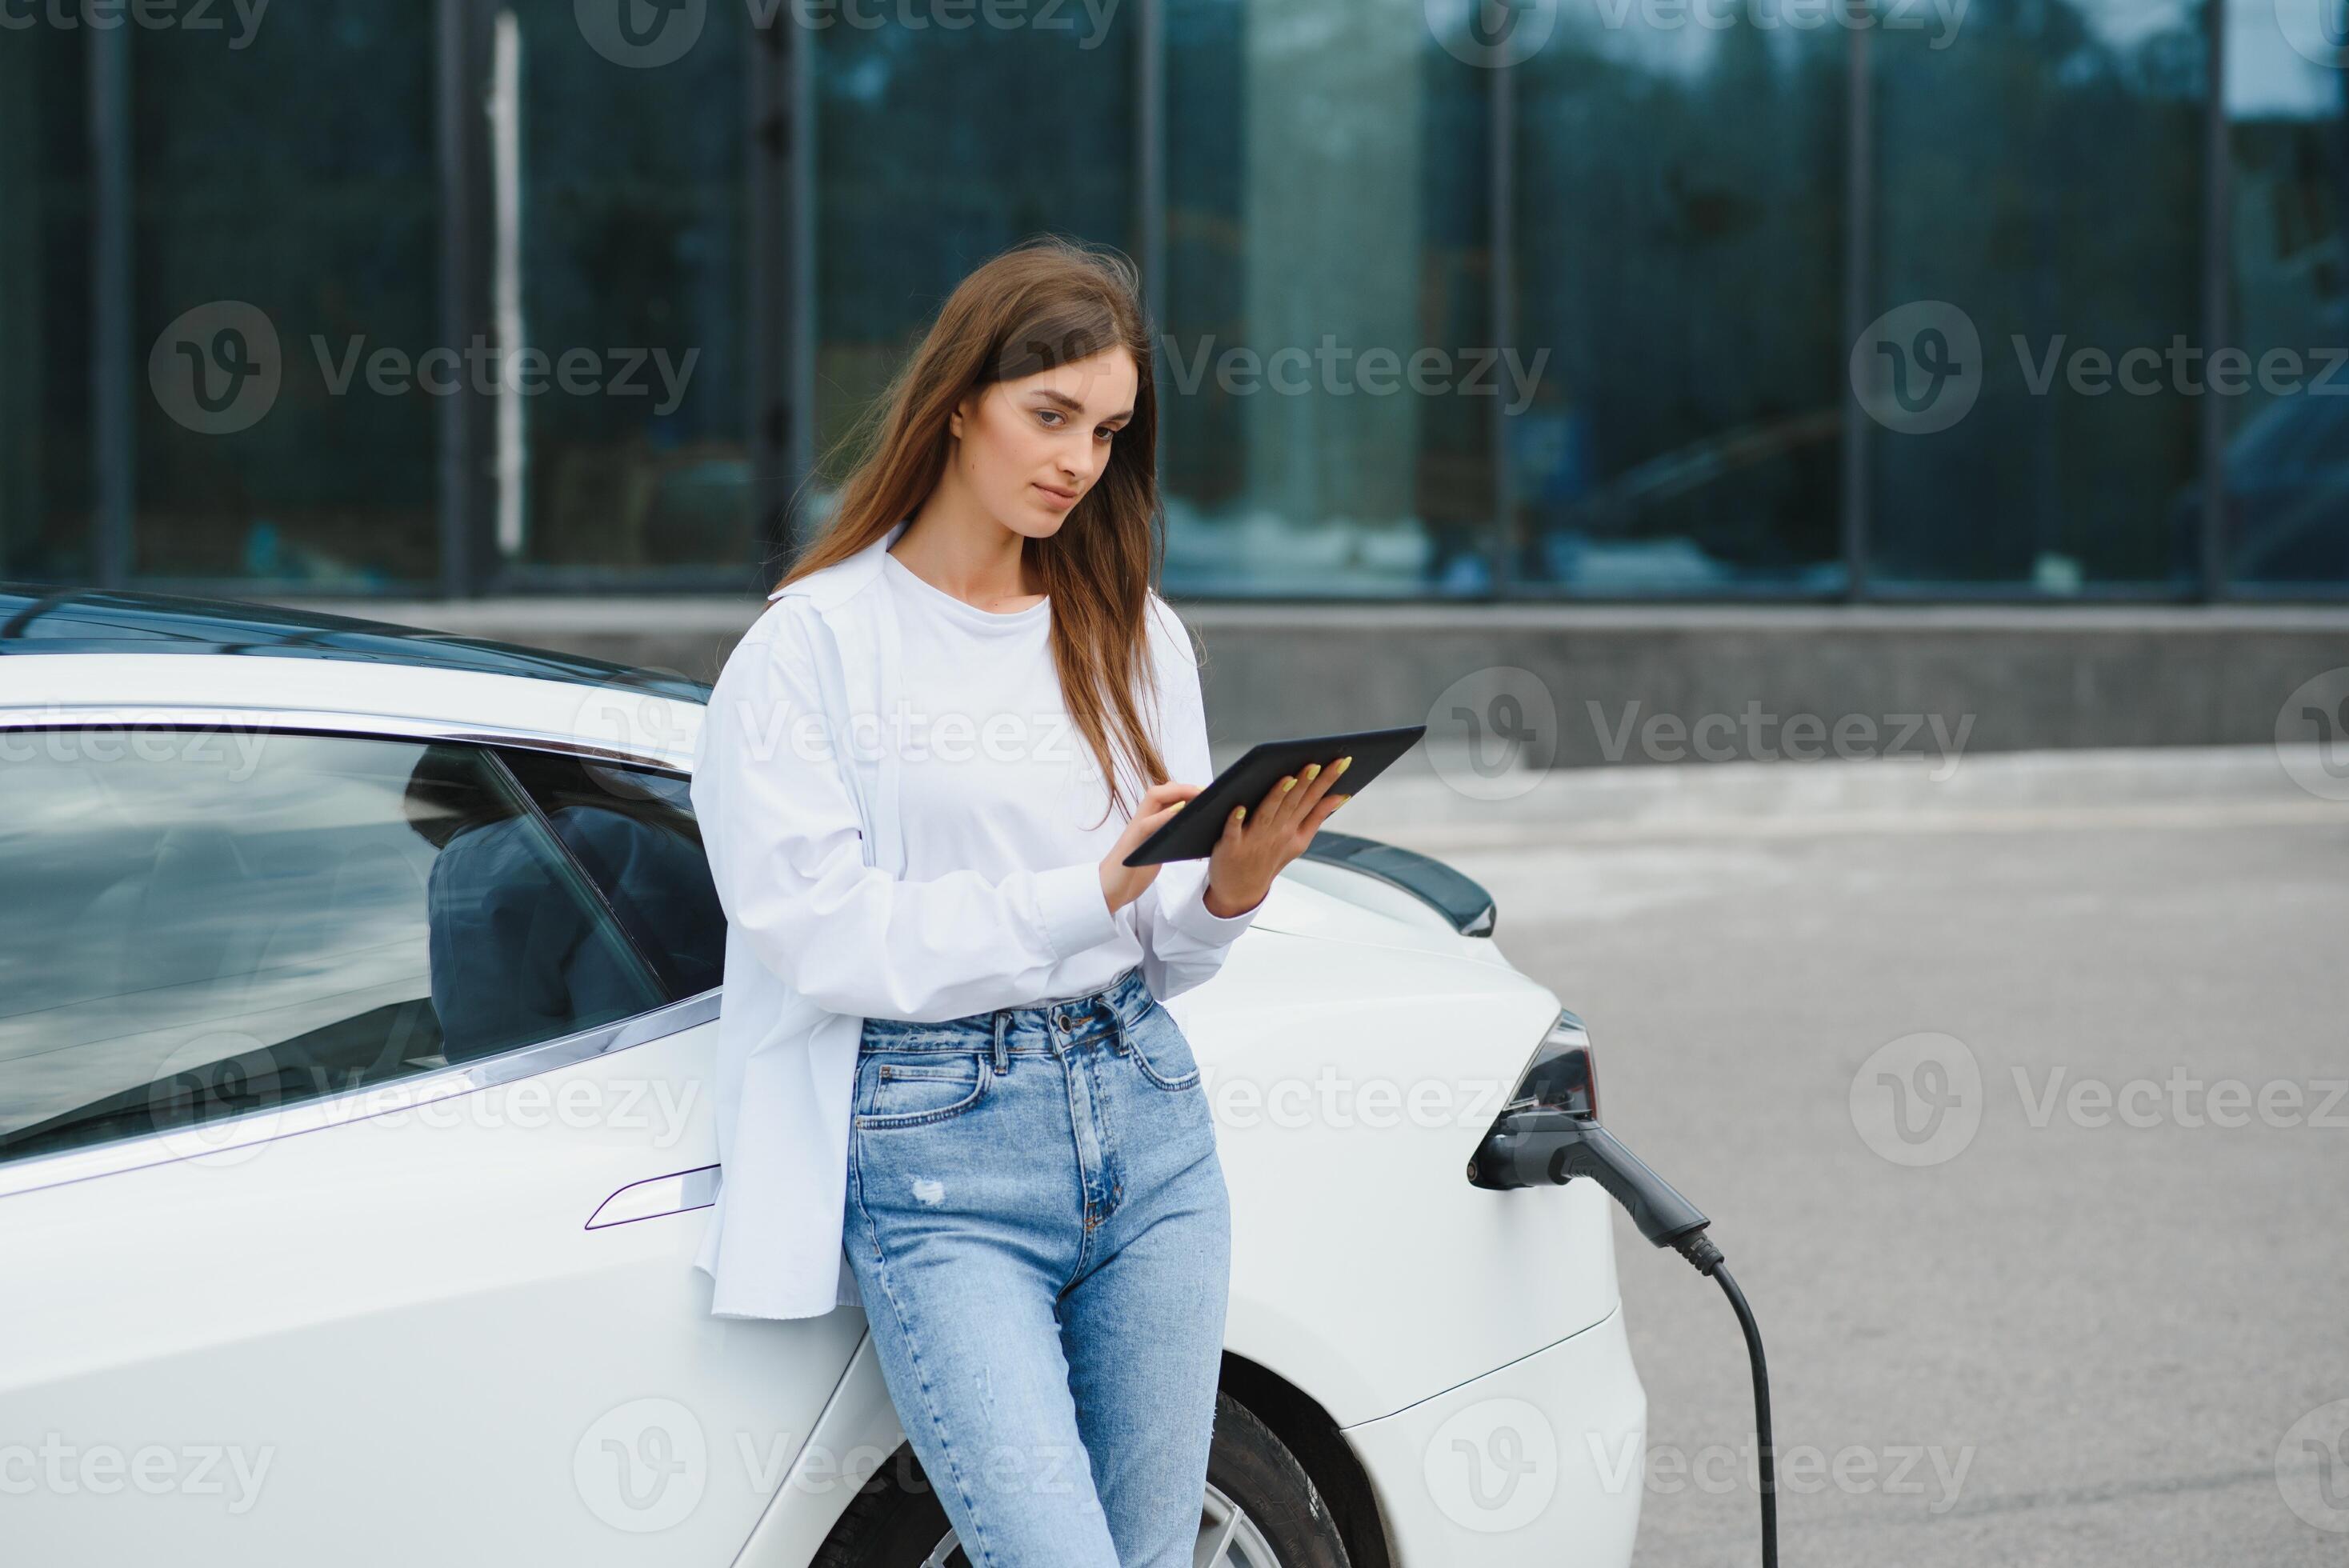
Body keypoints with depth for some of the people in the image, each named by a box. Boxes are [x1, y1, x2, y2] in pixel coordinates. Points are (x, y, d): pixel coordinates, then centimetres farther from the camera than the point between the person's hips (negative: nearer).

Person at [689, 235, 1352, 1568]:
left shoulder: (1136, 637, 14)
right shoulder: (814, 646, -1)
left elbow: (1165, 958, 14)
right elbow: (823, 933, -11)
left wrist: (1229, 893, -9)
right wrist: (1086, 895, -17)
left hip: (1144, 1121, 5)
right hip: (937, 1157, -5)